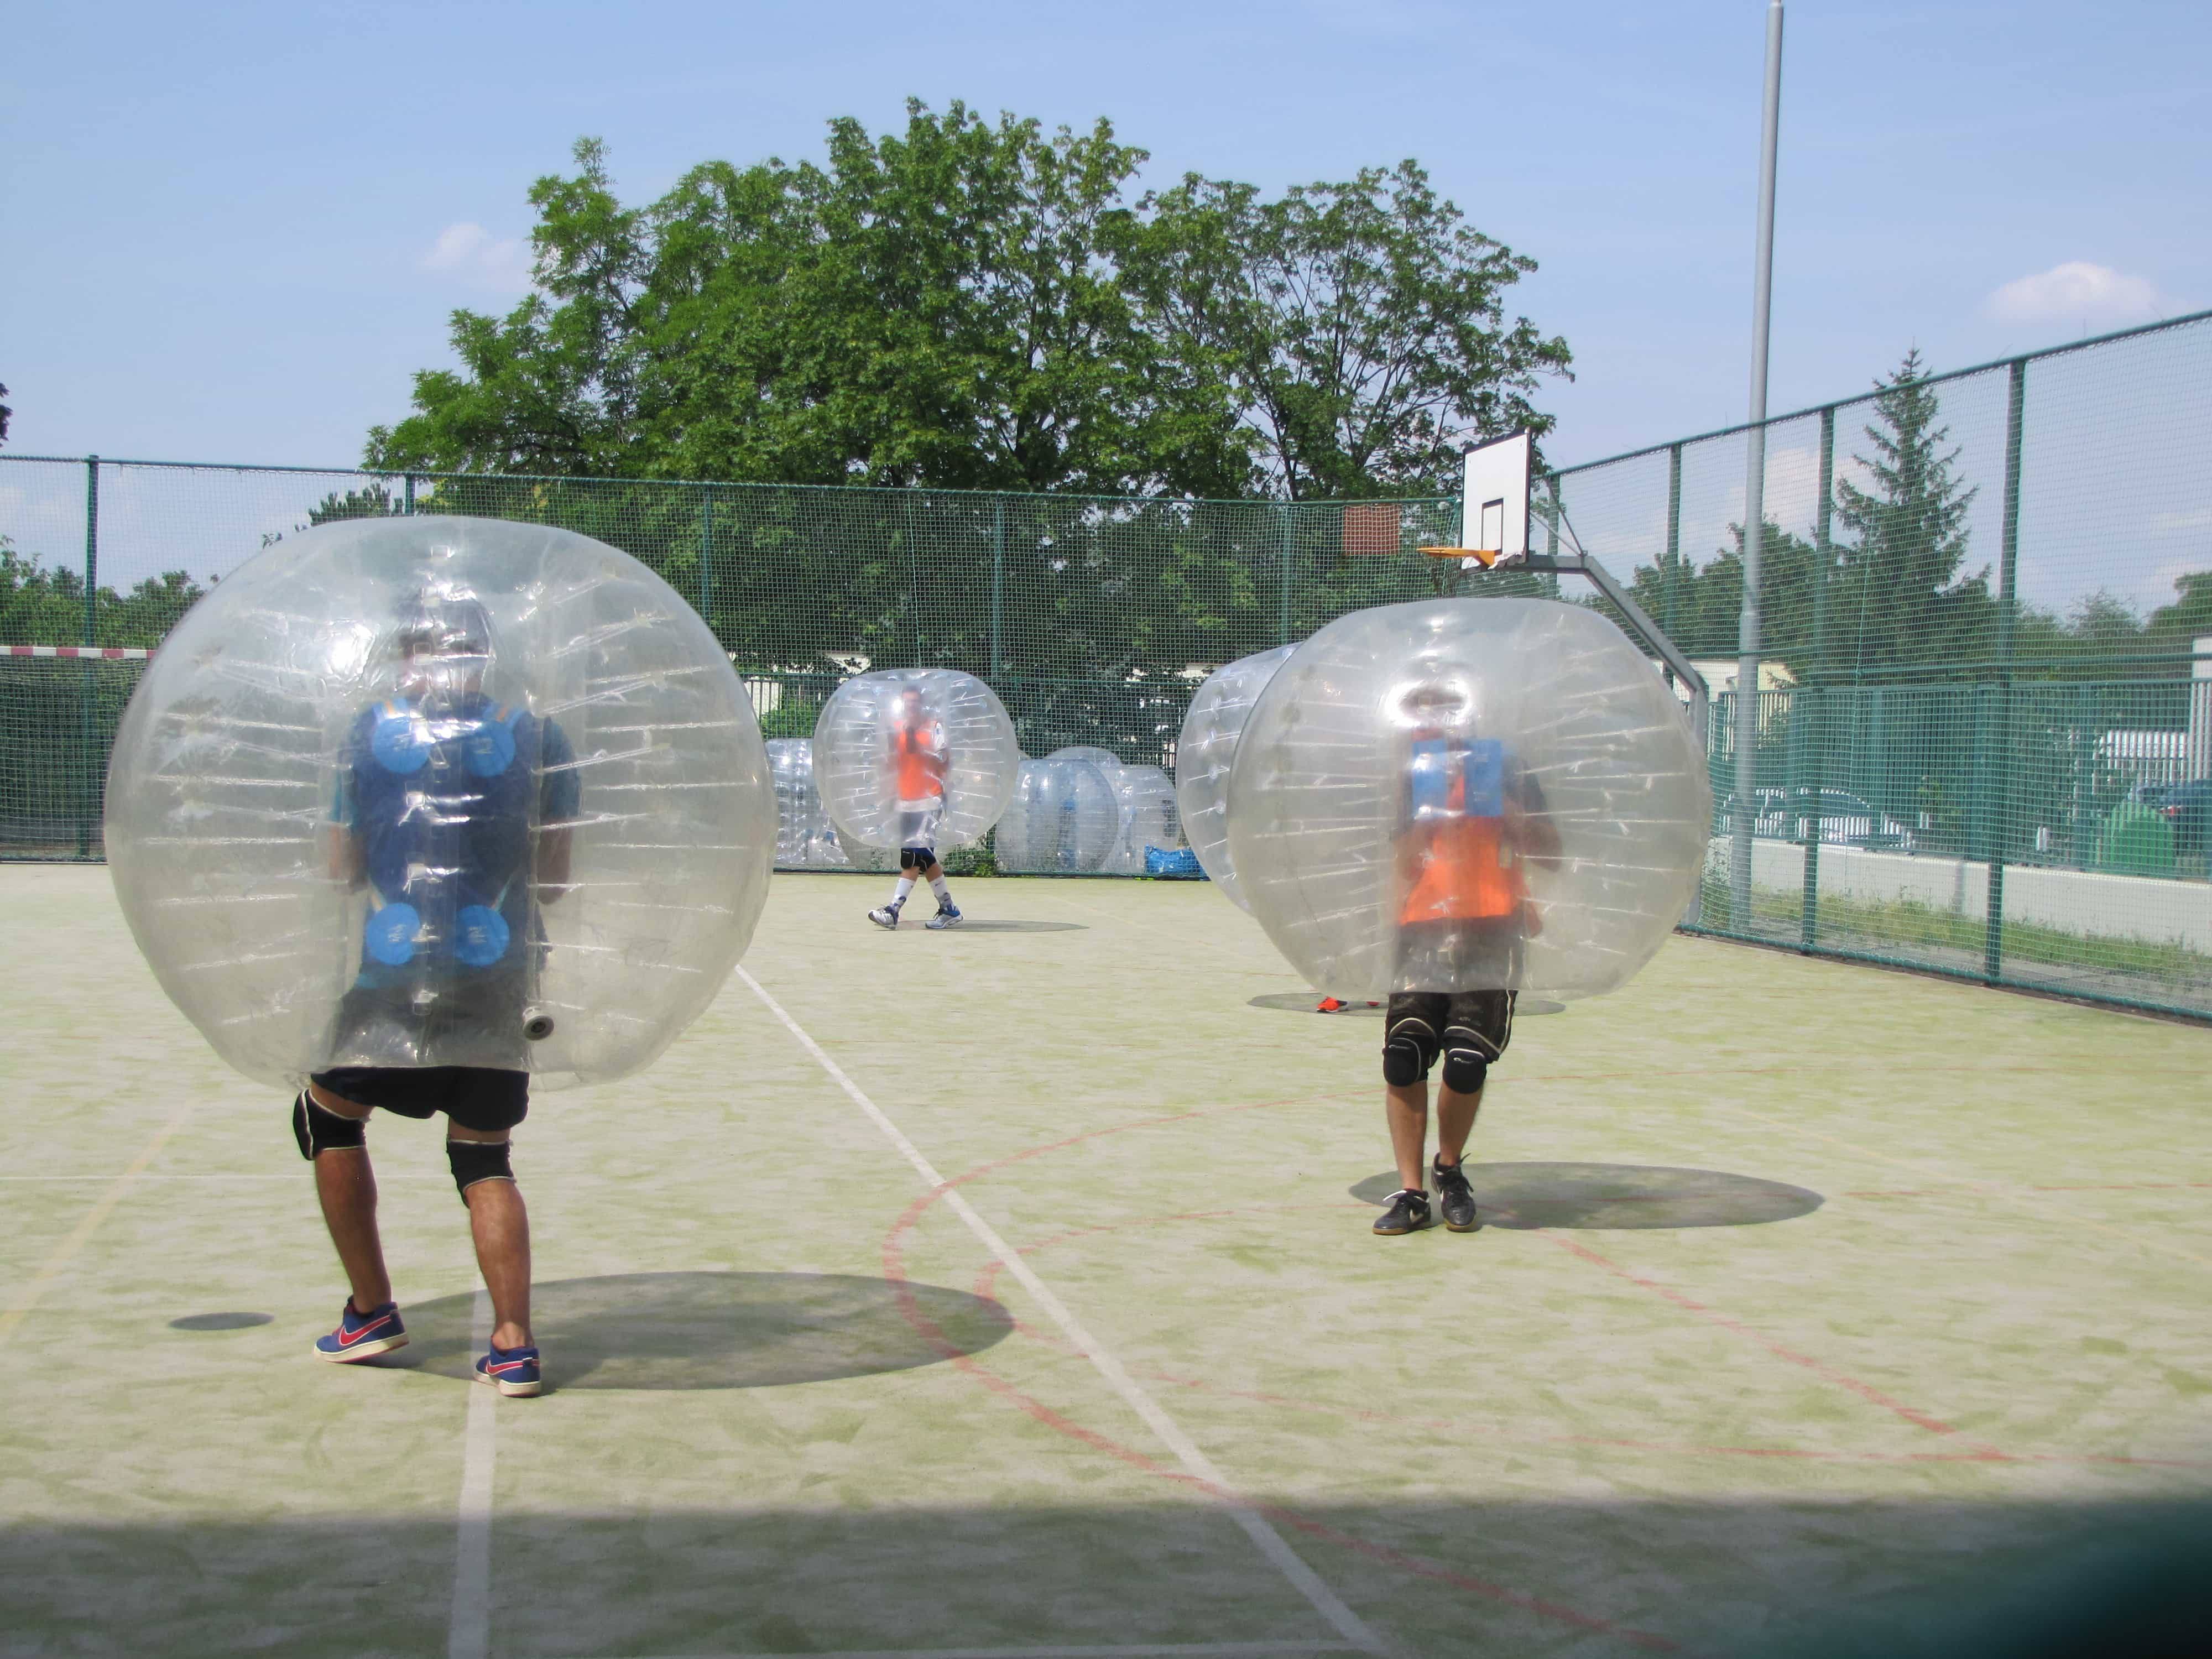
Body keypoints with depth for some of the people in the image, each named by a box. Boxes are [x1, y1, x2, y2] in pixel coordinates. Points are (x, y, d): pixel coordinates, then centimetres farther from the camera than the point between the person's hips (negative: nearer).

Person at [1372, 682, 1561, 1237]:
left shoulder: (1502, 770, 7)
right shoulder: (1410, 782, 14)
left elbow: (1549, 851, 2)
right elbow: (1400, 868, 3)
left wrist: (1499, 807, -9)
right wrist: (1427, 816, -10)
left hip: (1490, 931, -2)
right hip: (1422, 929, 2)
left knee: (1466, 1063, -8)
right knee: (1403, 1058, -10)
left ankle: (1450, 1171, 17)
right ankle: (1411, 1192, -1)